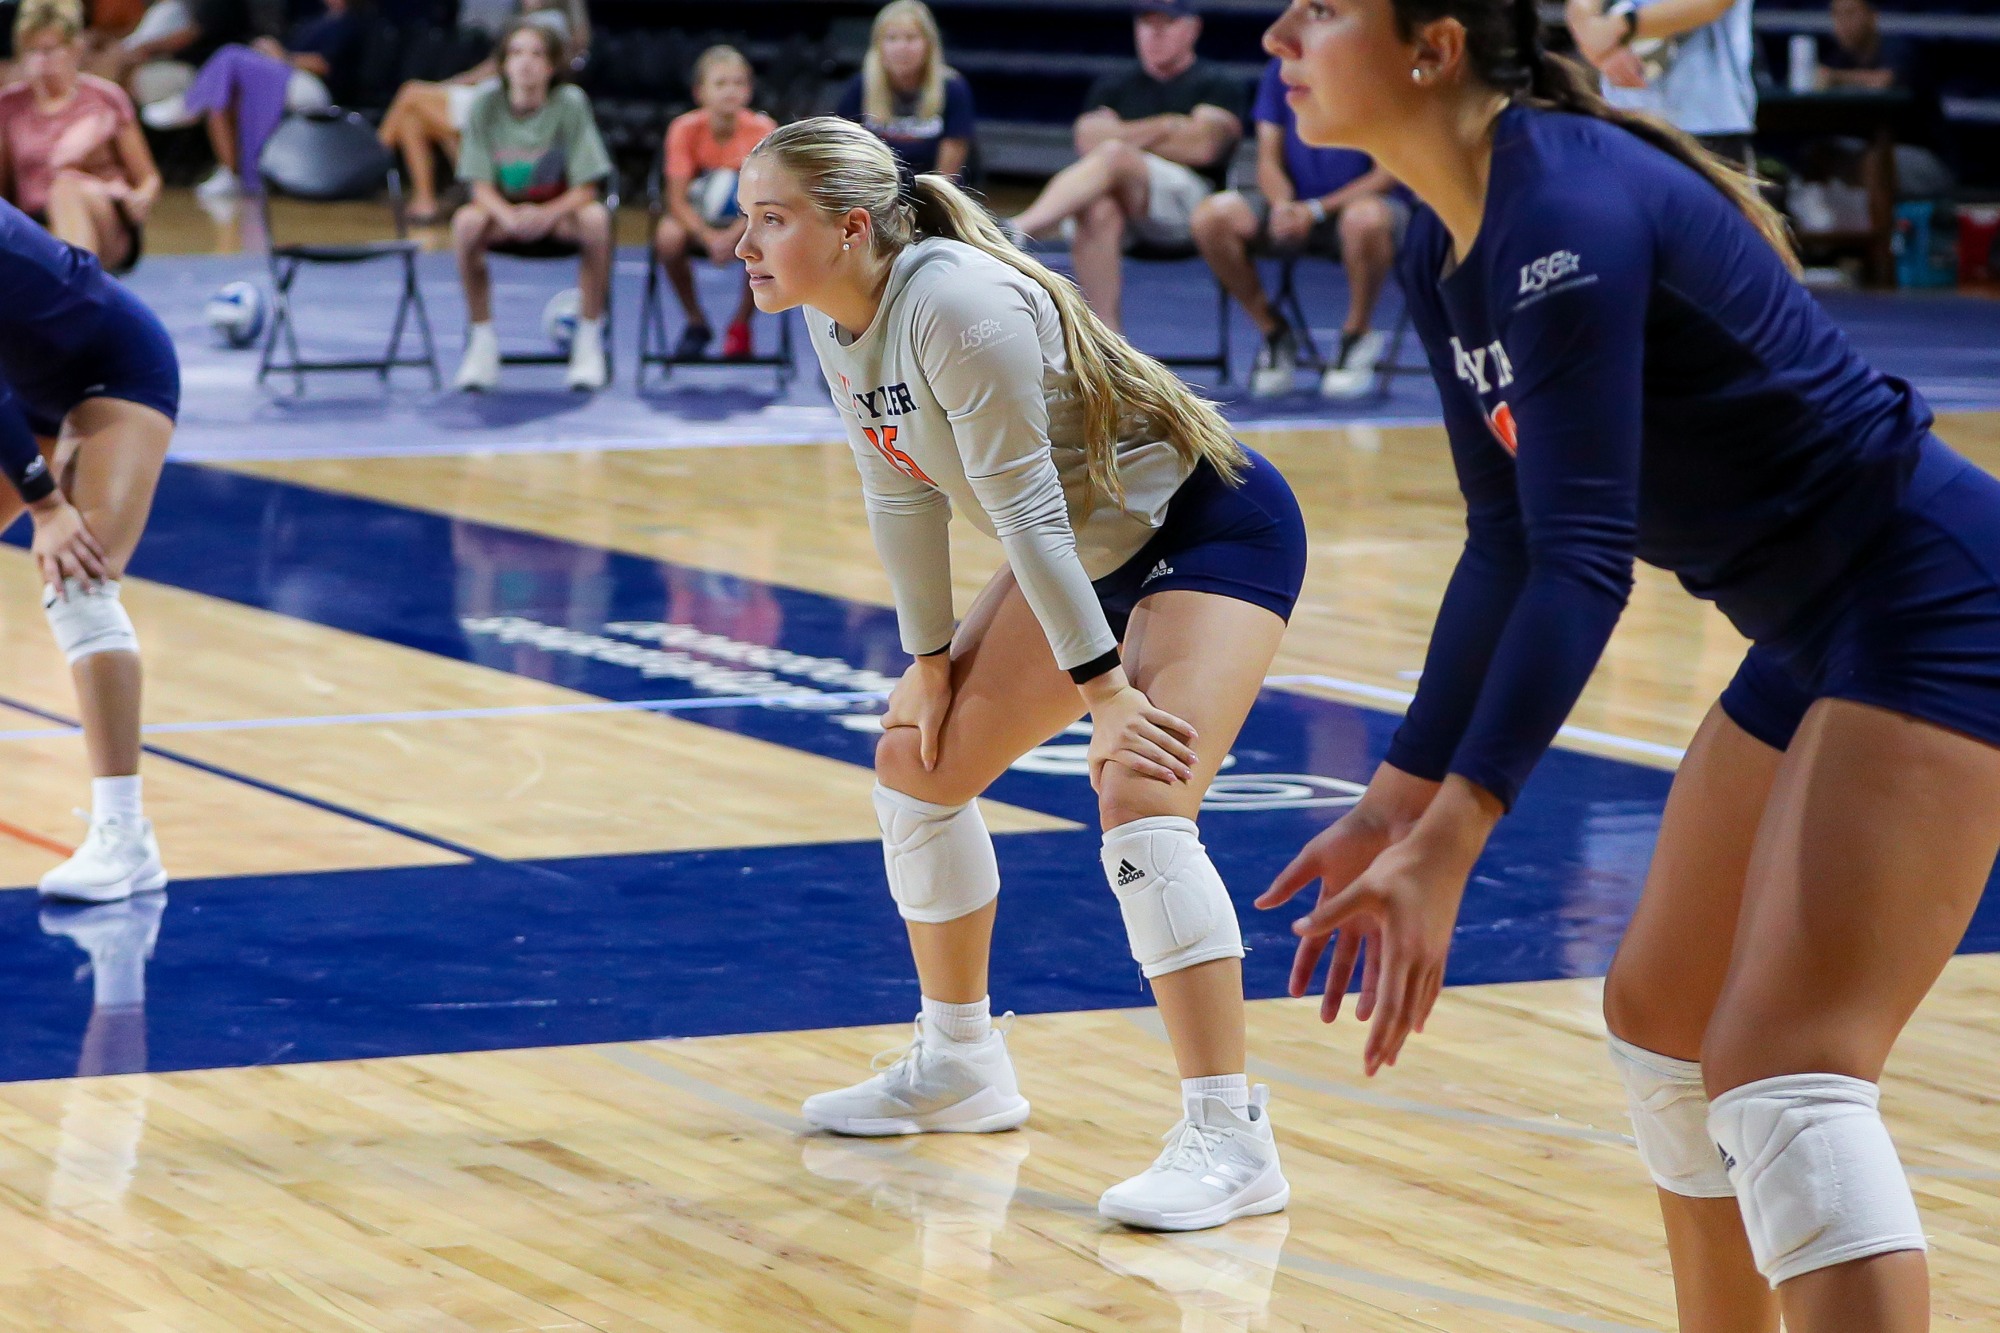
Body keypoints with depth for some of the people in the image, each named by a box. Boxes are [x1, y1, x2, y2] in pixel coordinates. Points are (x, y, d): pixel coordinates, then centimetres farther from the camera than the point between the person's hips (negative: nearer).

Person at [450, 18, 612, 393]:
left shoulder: (570, 103, -15)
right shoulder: (486, 107, -11)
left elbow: (585, 189, -14)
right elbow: (482, 187, -11)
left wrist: (547, 214, -34)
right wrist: (508, 216, -33)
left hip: (560, 210, -1)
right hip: (505, 209, 1)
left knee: (595, 219, -34)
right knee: (466, 223, -31)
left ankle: (589, 342, -19)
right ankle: (482, 341, -16)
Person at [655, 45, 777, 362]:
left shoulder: (762, 130, -15)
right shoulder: (685, 130, -15)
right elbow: (677, 199, -17)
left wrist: (733, 236, -34)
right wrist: (709, 238, -33)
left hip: (745, 220, 0)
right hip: (699, 218, 0)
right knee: (668, 236, -33)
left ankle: (740, 325, -8)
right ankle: (696, 323, -8)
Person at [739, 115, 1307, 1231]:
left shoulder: (956, 304, -30)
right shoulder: (834, 324, -3)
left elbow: (1025, 507, -29)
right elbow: (903, 496, 7)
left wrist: (1103, 687, -27)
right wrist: (931, 659, 7)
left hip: (1214, 531, -10)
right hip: (1093, 553, 10)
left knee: (1139, 798, -26)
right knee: (919, 759, 13)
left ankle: (1232, 1140, -26)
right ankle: (959, 1064, 30)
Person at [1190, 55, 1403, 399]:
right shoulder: (1280, 73, 5)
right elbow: (1269, 161, 5)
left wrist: (1317, 210, -22)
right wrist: (1282, 205, -19)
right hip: (1295, 205, 4)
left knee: (1365, 218, -42)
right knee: (1211, 216, -23)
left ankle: (1357, 335, -15)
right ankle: (1273, 332, -6)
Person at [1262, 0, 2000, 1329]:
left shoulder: (1565, 211, -23)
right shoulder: (1444, 252, 6)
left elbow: (1583, 562, -30)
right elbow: (1510, 549, 13)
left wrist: (1445, 849, -36)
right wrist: (1396, 806, 12)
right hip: (1822, 636, 10)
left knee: (1782, 1073, -19)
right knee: (1662, 1021, 19)